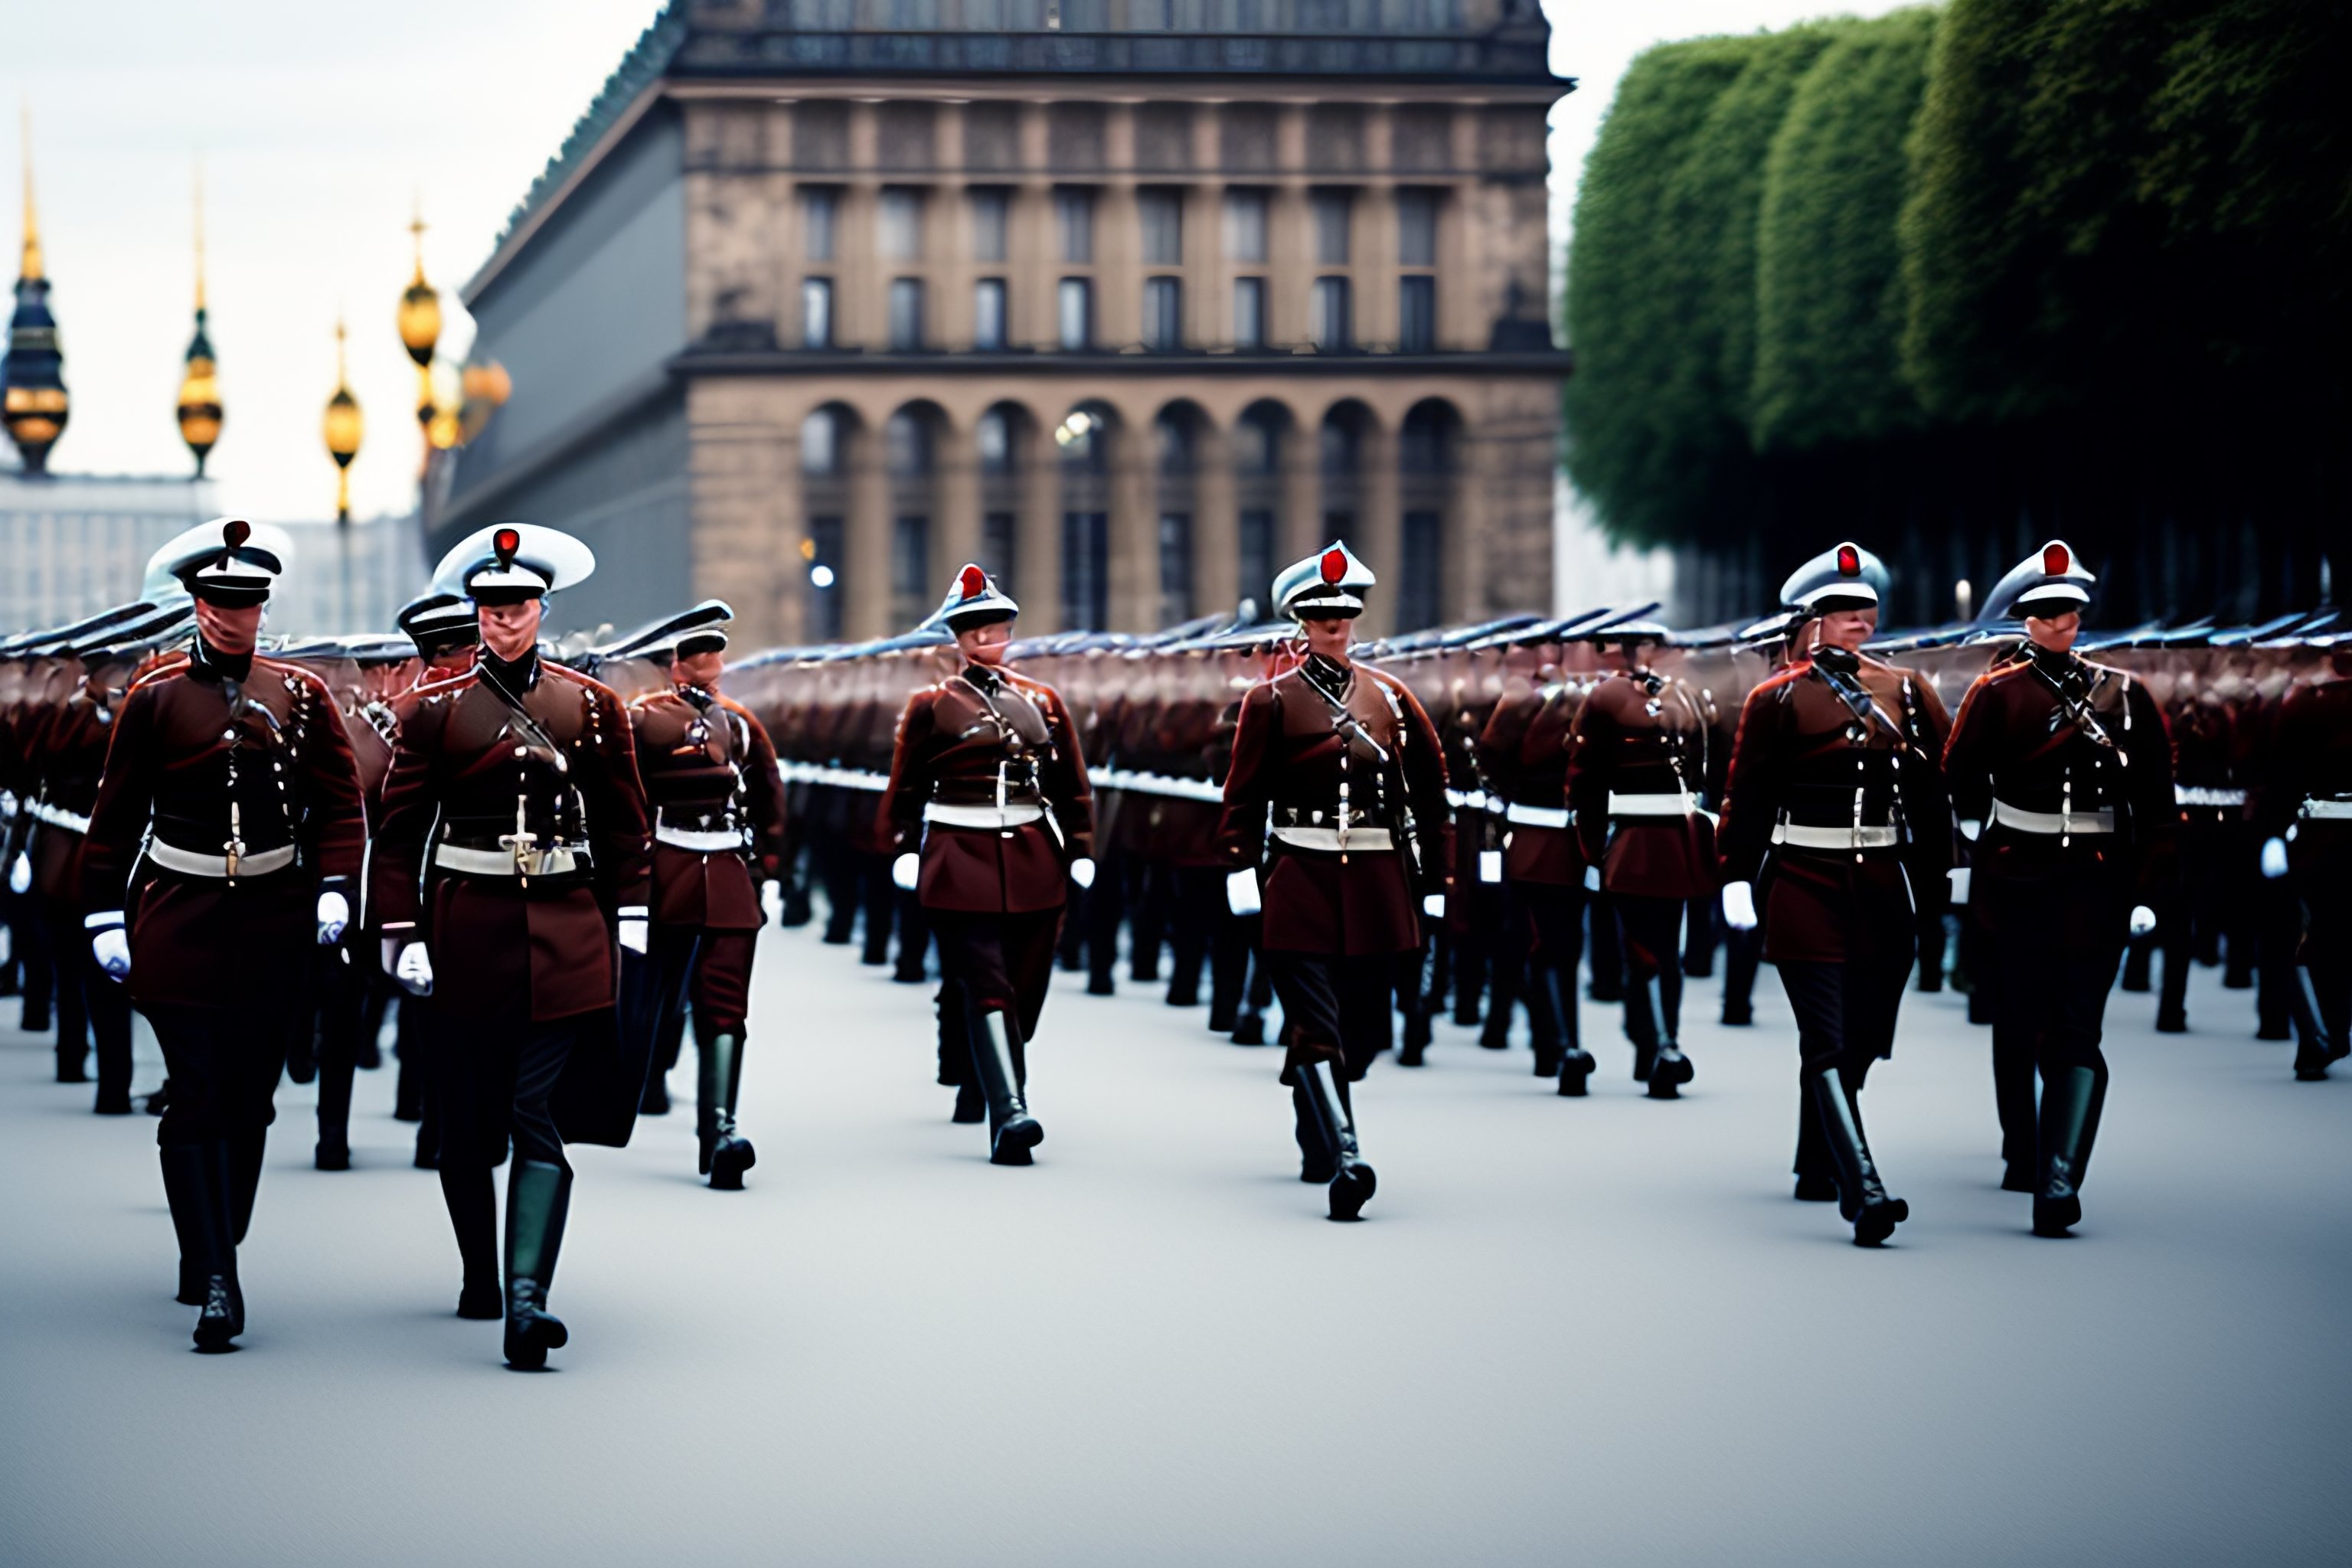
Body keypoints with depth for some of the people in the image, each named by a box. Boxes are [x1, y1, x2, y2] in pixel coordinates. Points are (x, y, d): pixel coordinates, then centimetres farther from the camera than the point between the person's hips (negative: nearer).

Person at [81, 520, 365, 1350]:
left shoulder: (301, 695, 4)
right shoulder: (155, 697, 0)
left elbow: (339, 805, 6)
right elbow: (115, 817, 3)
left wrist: (333, 892, -6)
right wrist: (106, 917, -1)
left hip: (274, 922, 2)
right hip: (180, 923, -2)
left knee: (250, 1102, 7)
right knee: (198, 1101, -10)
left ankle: (212, 1256, 25)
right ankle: (216, 1283, -13)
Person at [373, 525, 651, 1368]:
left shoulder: (593, 706, 5)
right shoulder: (437, 708, 2)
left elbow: (625, 827, 11)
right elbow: (399, 831, 3)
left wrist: (629, 929, 6)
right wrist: (402, 937, -4)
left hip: (565, 932, -1)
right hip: (467, 929, 1)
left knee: (538, 1116, -12)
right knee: (467, 1122, 8)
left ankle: (527, 1297, -21)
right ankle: (480, 1279, 28)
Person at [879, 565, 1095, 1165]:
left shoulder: (1044, 701, 12)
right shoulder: (930, 705, 5)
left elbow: (1073, 787, 15)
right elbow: (904, 791, 7)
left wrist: (1080, 851, 8)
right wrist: (904, 852, -2)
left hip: (1034, 863, 3)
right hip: (960, 862, -3)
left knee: (1025, 993, 5)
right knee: (986, 988, -14)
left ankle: (1007, 1118, 18)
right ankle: (1010, 1115, -23)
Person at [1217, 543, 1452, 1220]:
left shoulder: (1390, 696, 9)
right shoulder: (1272, 700, 2)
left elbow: (1432, 790, 12)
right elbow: (1244, 798, -2)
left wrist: (1435, 880, 8)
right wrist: (1241, 873, -14)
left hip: (1377, 886, 3)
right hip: (1300, 883, -3)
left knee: (1362, 1027, 8)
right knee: (1317, 1028, -13)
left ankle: (1316, 1138, 31)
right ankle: (1345, 1159, -20)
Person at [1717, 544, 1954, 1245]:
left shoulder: (1907, 692, 8)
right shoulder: (1778, 698, -2)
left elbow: (1934, 791, 11)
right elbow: (1746, 797, -1)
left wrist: (1936, 883, 7)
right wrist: (1736, 882, -8)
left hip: (1885, 890, 4)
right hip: (1805, 887, -4)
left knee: (1862, 1040, 11)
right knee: (1828, 1043, -12)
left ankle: (1816, 1167, 31)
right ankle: (1863, 1191, -20)